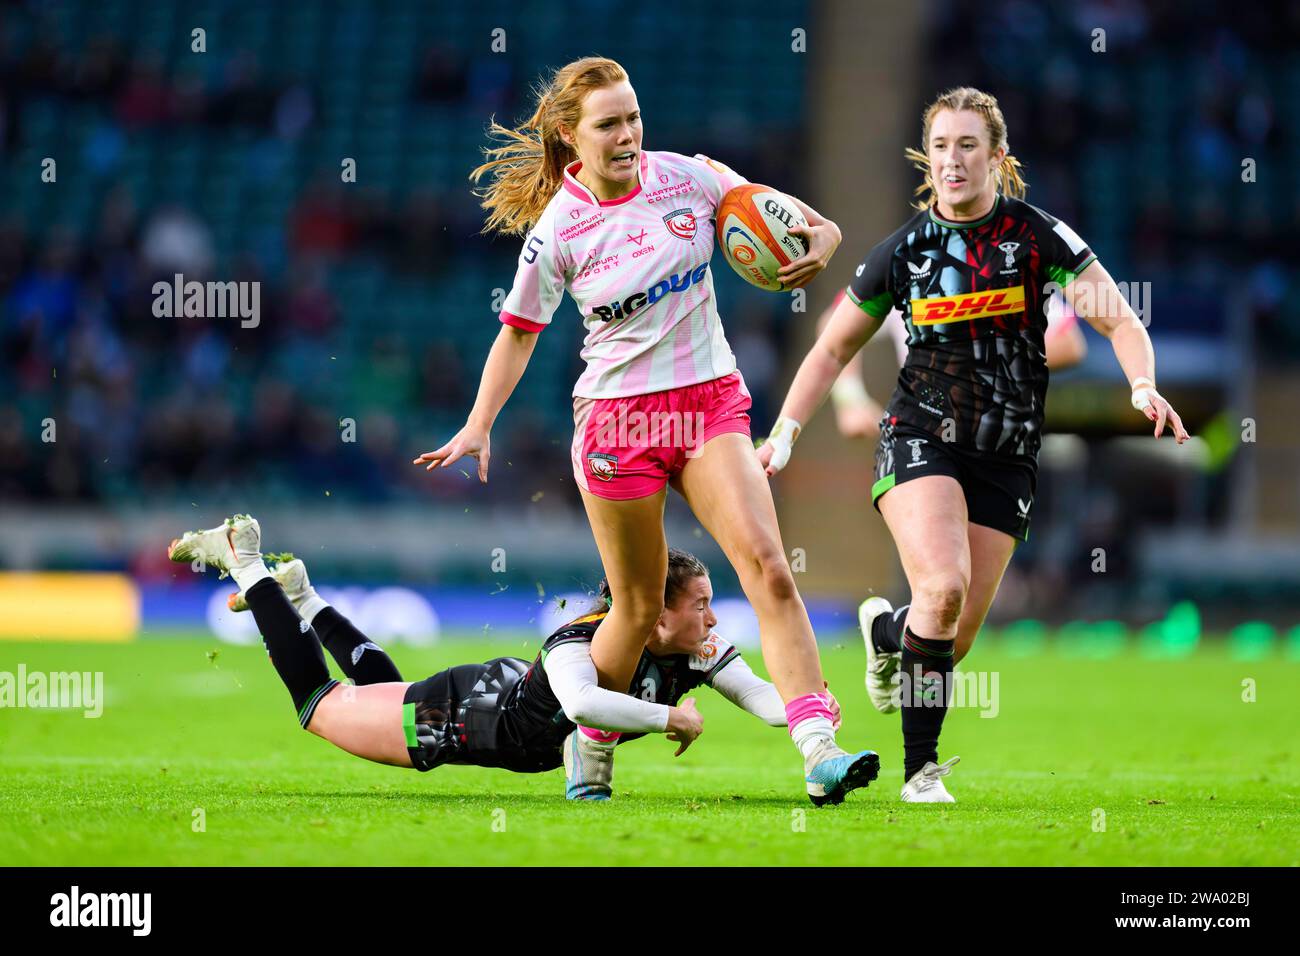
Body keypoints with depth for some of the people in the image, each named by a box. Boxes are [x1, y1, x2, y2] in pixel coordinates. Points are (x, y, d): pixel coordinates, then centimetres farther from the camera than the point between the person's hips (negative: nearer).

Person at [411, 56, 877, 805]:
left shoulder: (688, 178, -2)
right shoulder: (558, 230, -7)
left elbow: (792, 223, 8)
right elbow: (520, 331, 4)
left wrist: (820, 242, -15)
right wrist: (479, 426, -5)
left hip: (711, 403, 2)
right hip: (618, 418, -2)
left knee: (768, 566, -16)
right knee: (639, 607, 5)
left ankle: (819, 752, -23)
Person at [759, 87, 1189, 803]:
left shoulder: (1038, 235, -4)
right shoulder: (903, 251, 1)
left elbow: (1121, 321, -7)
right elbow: (833, 349, 11)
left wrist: (1143, 386, -26)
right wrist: (784, 433, 2)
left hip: (1005, 460, 1)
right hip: (919, 441, -1)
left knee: (954, 639, -1)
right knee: (944, 585, -27)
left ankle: (887, 629, 36)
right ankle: (920, 769, -11)